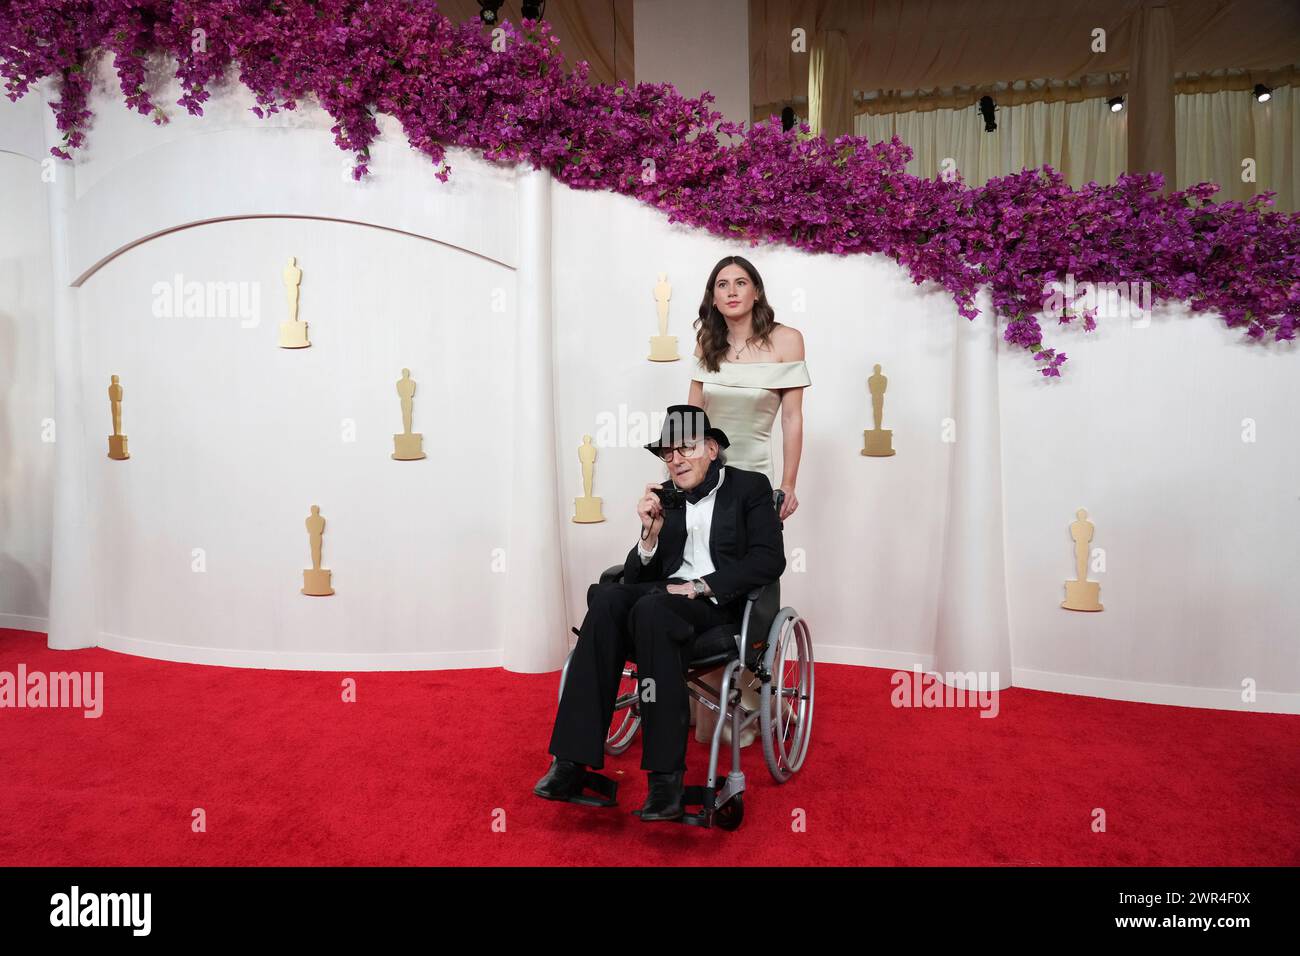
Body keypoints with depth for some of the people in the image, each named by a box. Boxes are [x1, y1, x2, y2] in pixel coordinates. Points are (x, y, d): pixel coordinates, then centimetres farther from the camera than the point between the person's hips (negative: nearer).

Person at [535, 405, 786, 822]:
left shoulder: (750, 487, 8)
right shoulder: (664, 497, 19)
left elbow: (770, 559, -6)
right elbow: (637, 576, 13)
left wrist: (702, 586, -16)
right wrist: (651, 531, -6)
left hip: (722, 605, -4)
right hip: (667, 596, 4)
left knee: (651, 608, -36)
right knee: (607, 597, -29)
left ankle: (666, 777, -36)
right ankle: (574, 763, -33)